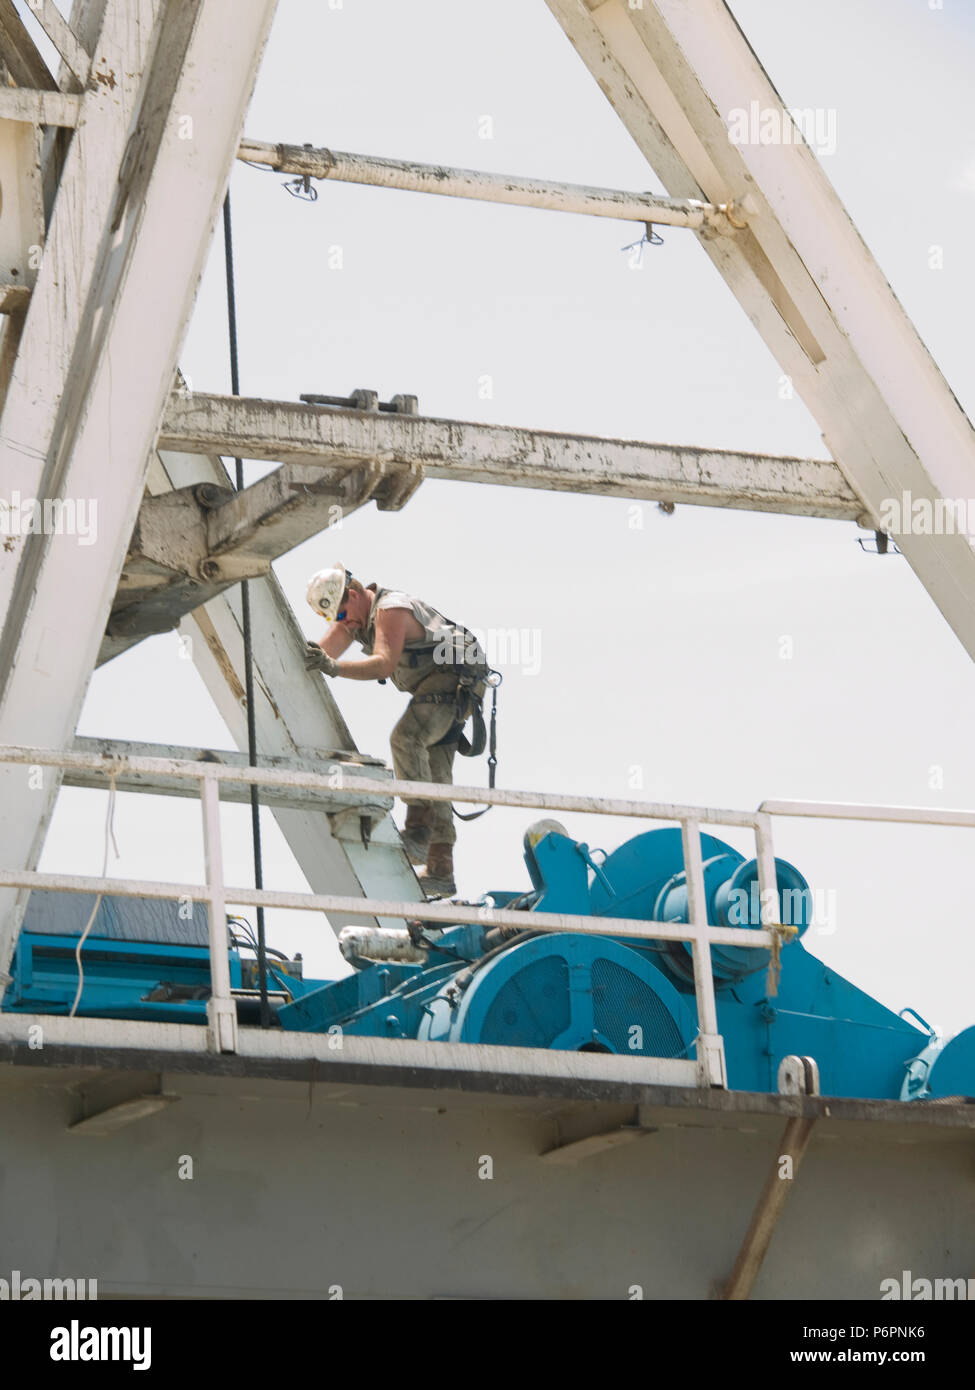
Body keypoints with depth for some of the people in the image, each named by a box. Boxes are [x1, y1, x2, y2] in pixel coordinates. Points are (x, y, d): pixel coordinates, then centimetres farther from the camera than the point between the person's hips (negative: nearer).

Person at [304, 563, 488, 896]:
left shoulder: (391, 609, -22)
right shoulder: (353, 615, 7)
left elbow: (384, 663, -36)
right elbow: (322, 652, -3)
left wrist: (335, 668, -49)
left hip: (456, 680, -11)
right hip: (430, 690, 11)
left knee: (406, 738, -31)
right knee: (434, 775, 9)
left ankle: (418, 830, -35)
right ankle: (439, 872, 12)